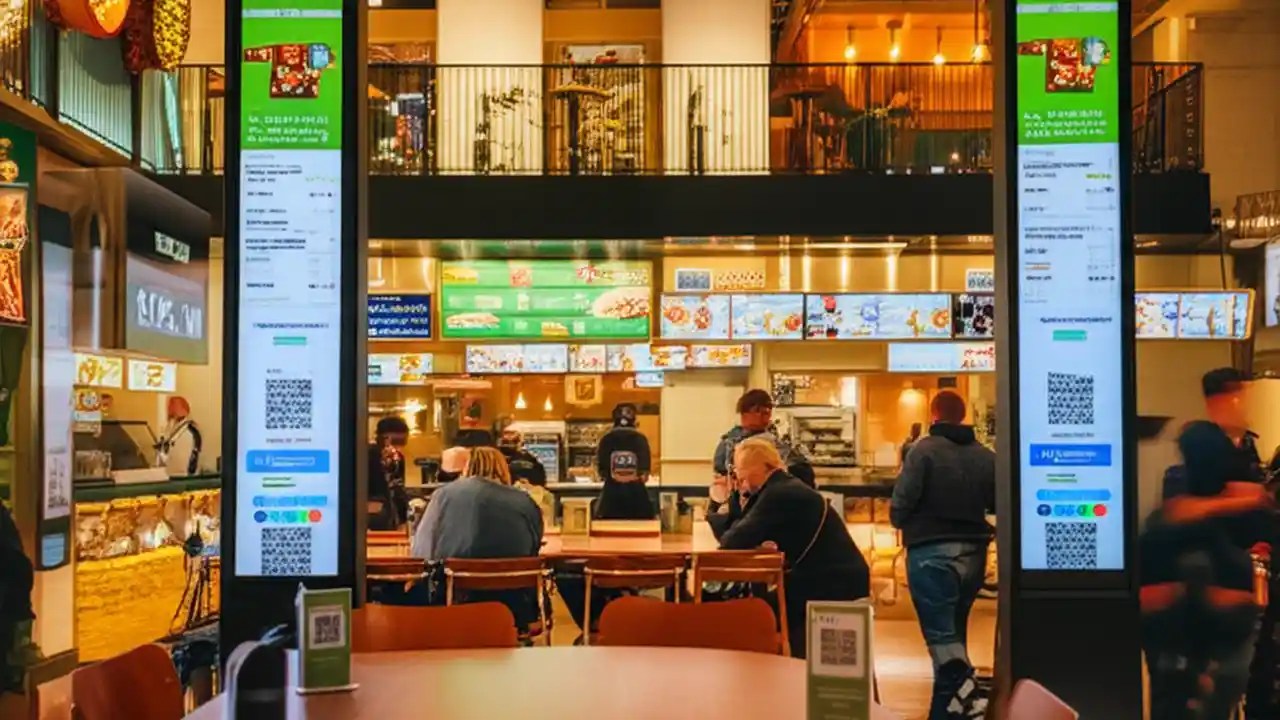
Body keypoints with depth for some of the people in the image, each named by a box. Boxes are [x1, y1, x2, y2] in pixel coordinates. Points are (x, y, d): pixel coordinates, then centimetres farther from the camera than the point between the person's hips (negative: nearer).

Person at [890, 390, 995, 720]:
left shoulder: (923, 450, -11)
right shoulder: (986, 456, 2)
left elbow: (900, 504, -15)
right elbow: (997, 504, 8)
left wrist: (902, 522, 7)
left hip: (932, 553, -5)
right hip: (973, 553, 5)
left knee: (941, 635, -3)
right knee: (953, 631, 17)